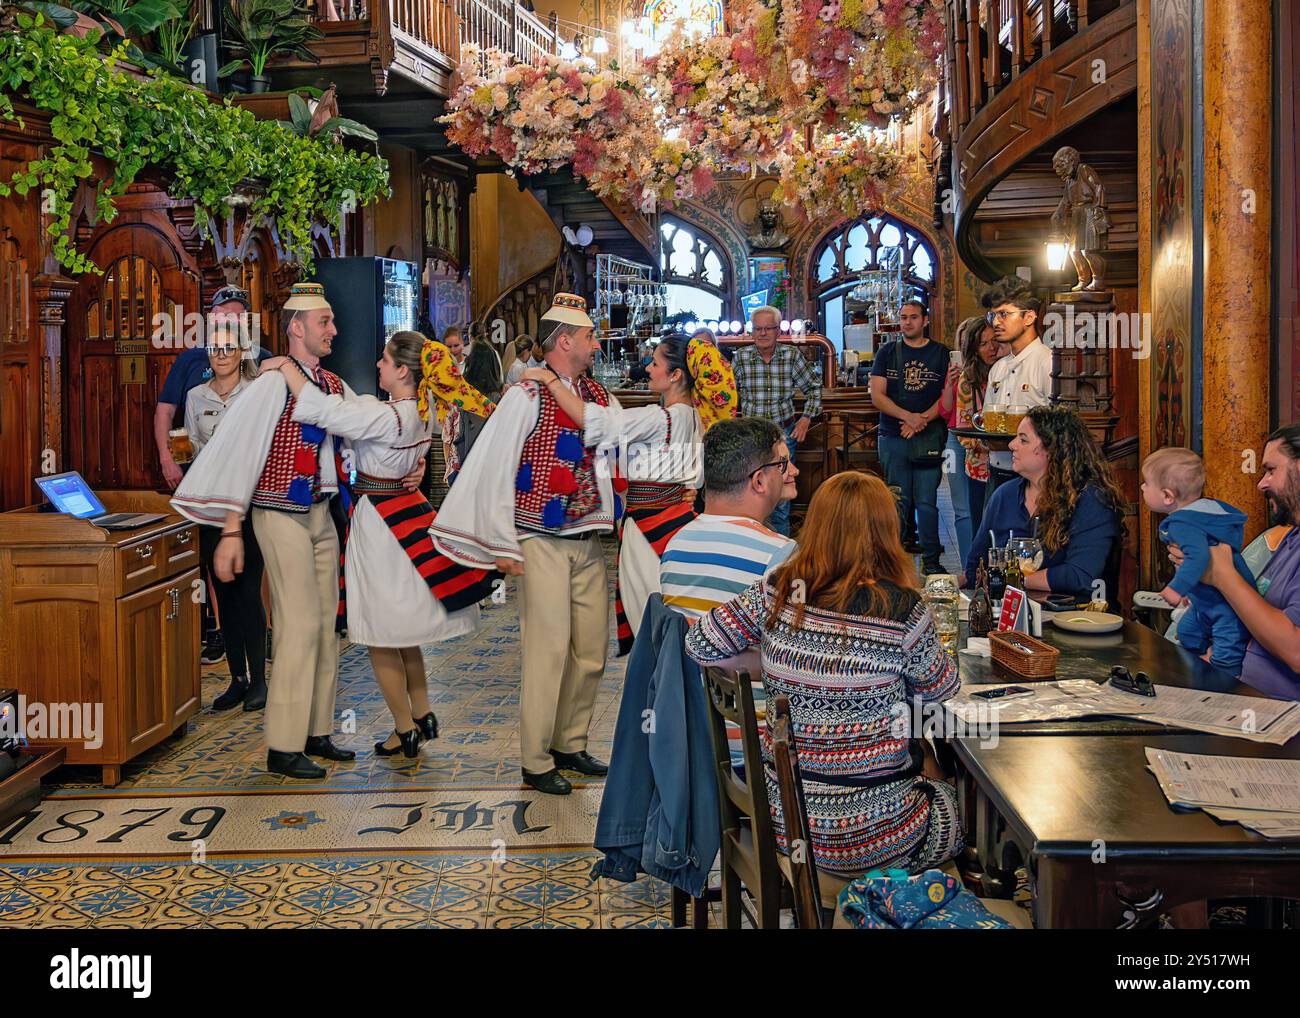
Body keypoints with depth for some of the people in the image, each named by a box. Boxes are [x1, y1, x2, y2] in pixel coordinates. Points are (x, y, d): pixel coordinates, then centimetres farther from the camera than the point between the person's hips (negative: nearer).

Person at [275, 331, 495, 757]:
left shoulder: (387, 417, -24)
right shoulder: (421, 412, 2)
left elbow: (322, 410, -27)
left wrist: (285, 366, -17)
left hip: (379, 521, -8)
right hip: (405, 510, 9)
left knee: (380, 633, 5)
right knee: (401, 626, 21)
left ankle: (405, 731, 15)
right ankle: (423, 714, 28)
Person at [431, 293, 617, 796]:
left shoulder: (598, 395, 9)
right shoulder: (525, 396, -10)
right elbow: (496, 470, -11)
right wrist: (504, 546, -12)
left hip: (588, 541, 7)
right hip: (543, 543, -6)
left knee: (591, 649, 11)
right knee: (548, 650, -4)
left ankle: (570, 744, 27)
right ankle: (536, 761, 9)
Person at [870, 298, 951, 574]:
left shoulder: (940, 354, 7)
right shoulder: (887, 353, 9)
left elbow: (947, 397, 1)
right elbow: (877, 396, 0)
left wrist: (921, 421, -12)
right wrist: (909, 417, -13)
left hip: (929, 437, -1)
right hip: (893, 437, 1)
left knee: (926, 502, -2)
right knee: (899, 501, 4)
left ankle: (931, 560, 5)